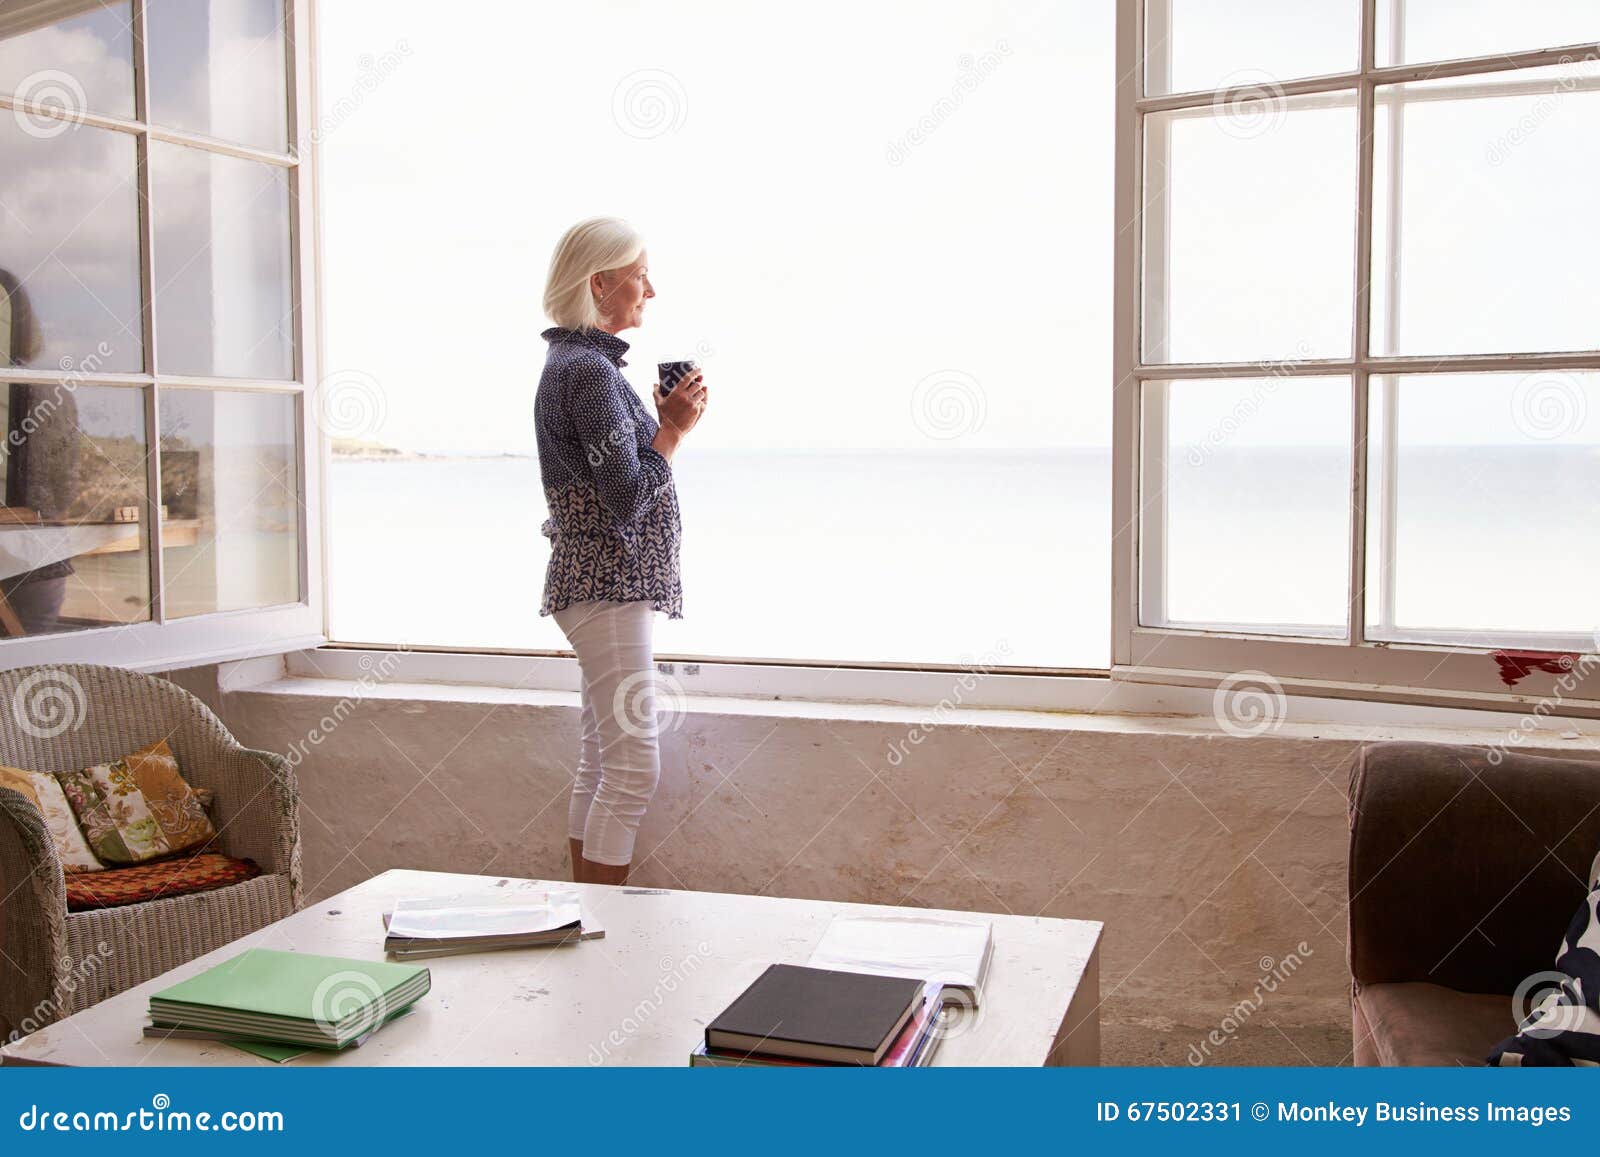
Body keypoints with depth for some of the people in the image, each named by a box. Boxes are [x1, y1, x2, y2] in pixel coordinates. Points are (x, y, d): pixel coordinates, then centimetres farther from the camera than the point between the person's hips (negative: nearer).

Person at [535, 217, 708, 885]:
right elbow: (628, 499, -20)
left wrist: (665, 424, 10)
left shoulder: (579, 361, 17)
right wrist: (673, 430, -9)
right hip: (607, 587, -11)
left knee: (601, 767, 13)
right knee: (634, 767, -9)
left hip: (600, 586, 11)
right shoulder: (589, 369, -15)